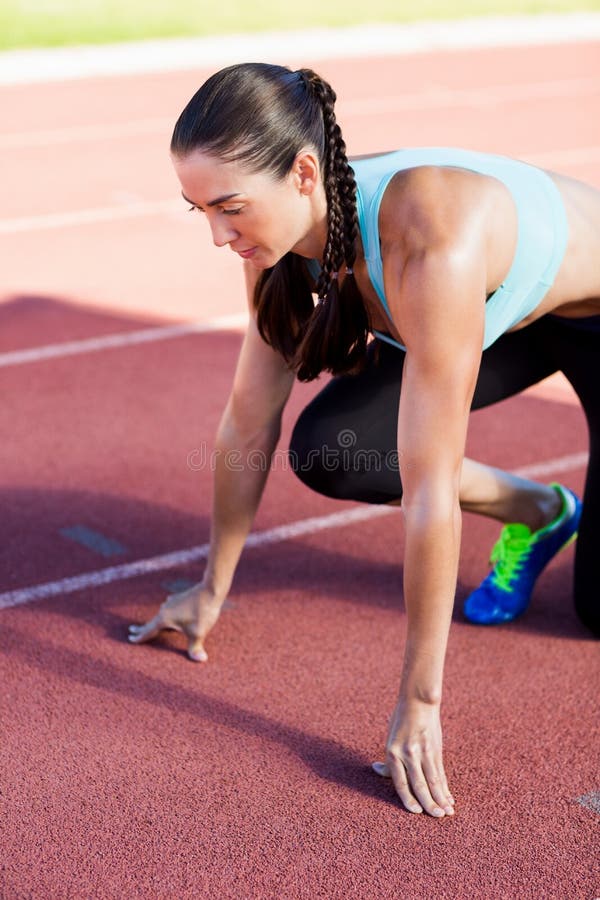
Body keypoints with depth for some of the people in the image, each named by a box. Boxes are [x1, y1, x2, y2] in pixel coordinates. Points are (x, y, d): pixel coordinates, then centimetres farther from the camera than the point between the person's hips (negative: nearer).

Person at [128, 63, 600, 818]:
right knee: (325, 452, -13)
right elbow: (248, 422, -9)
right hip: (510, 313, 6)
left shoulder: (434, 245, -44)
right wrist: (212, 591, 0)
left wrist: (419, 702, -34)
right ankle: (535, 513, 9)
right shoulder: (289, 226, -21)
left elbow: (429, 491, -40)